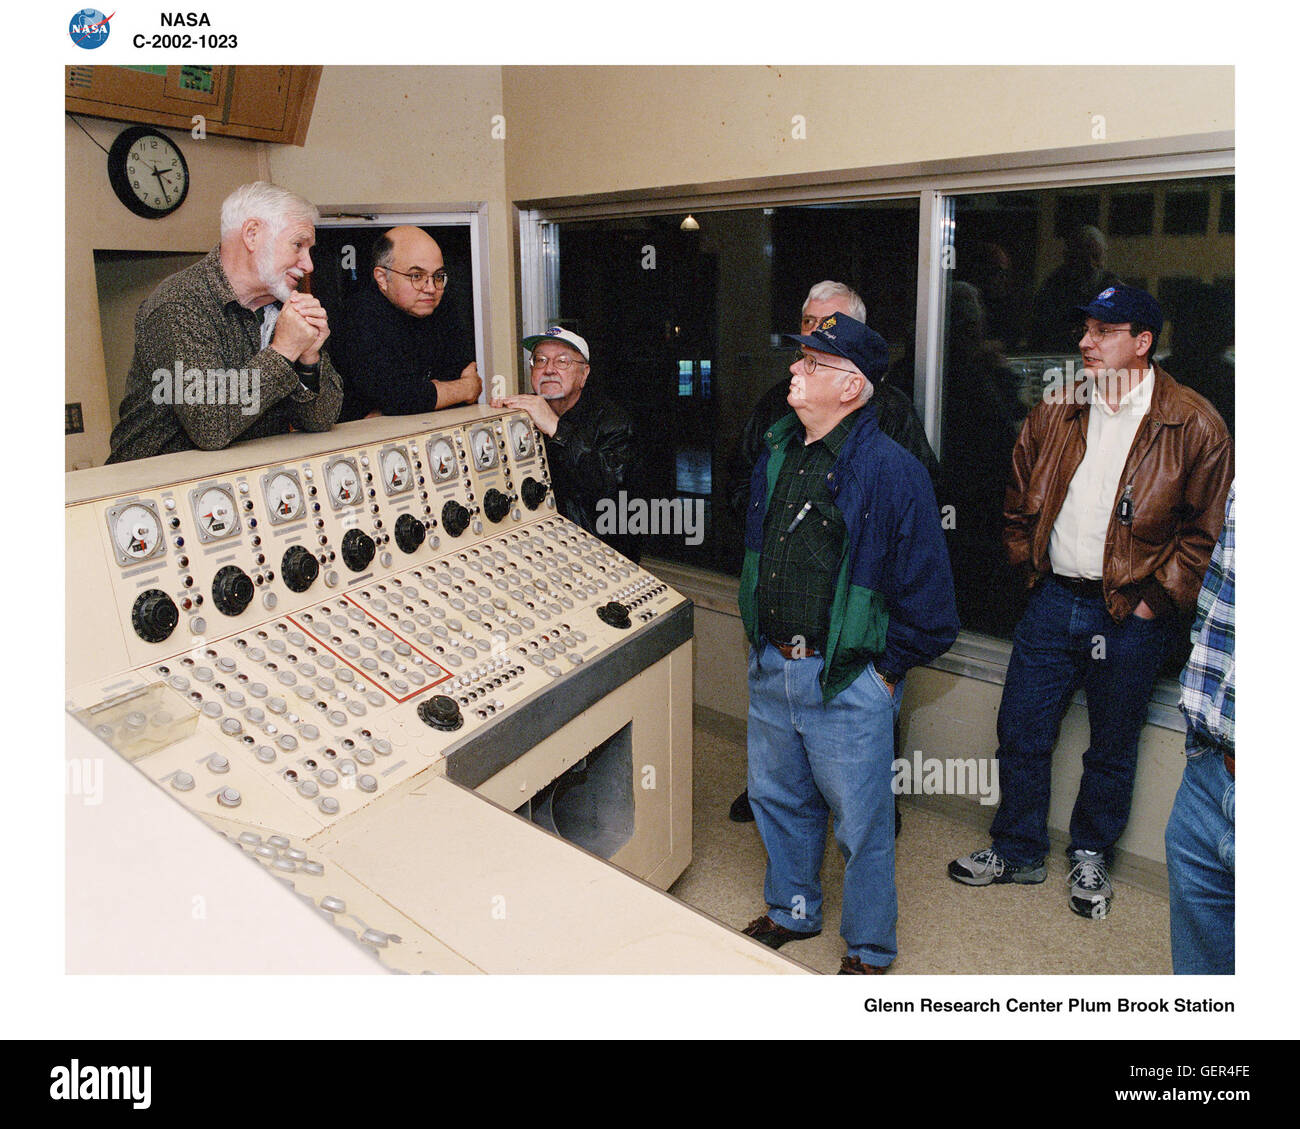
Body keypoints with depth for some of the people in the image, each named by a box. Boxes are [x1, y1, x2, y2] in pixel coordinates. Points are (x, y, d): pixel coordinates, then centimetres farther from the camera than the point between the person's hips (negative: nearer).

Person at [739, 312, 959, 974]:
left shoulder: (892, 471, -17)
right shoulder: (776, 453, 5)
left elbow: (929, 595, -13)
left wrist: (885, 668, -9)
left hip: (848, 682, -6)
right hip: (771, 667, 7)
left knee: (860, 821, 9)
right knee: (777, 798, 22)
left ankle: (869, 949, 33)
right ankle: (792, 911, 46)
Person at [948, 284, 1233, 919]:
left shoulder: (1194, 424, -7)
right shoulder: (1056, 410, 5)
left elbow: (1208, 529, -5)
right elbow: (1020, 495, 15)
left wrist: (1157, 597, -7)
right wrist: (1029, 563, 10)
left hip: (1132, 612, -3)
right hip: (1054, 601, 4)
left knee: (1112, 748, 12)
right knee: (1020, 729, 9)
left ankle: (1090, 859, 34)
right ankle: (1017, 851, 29)